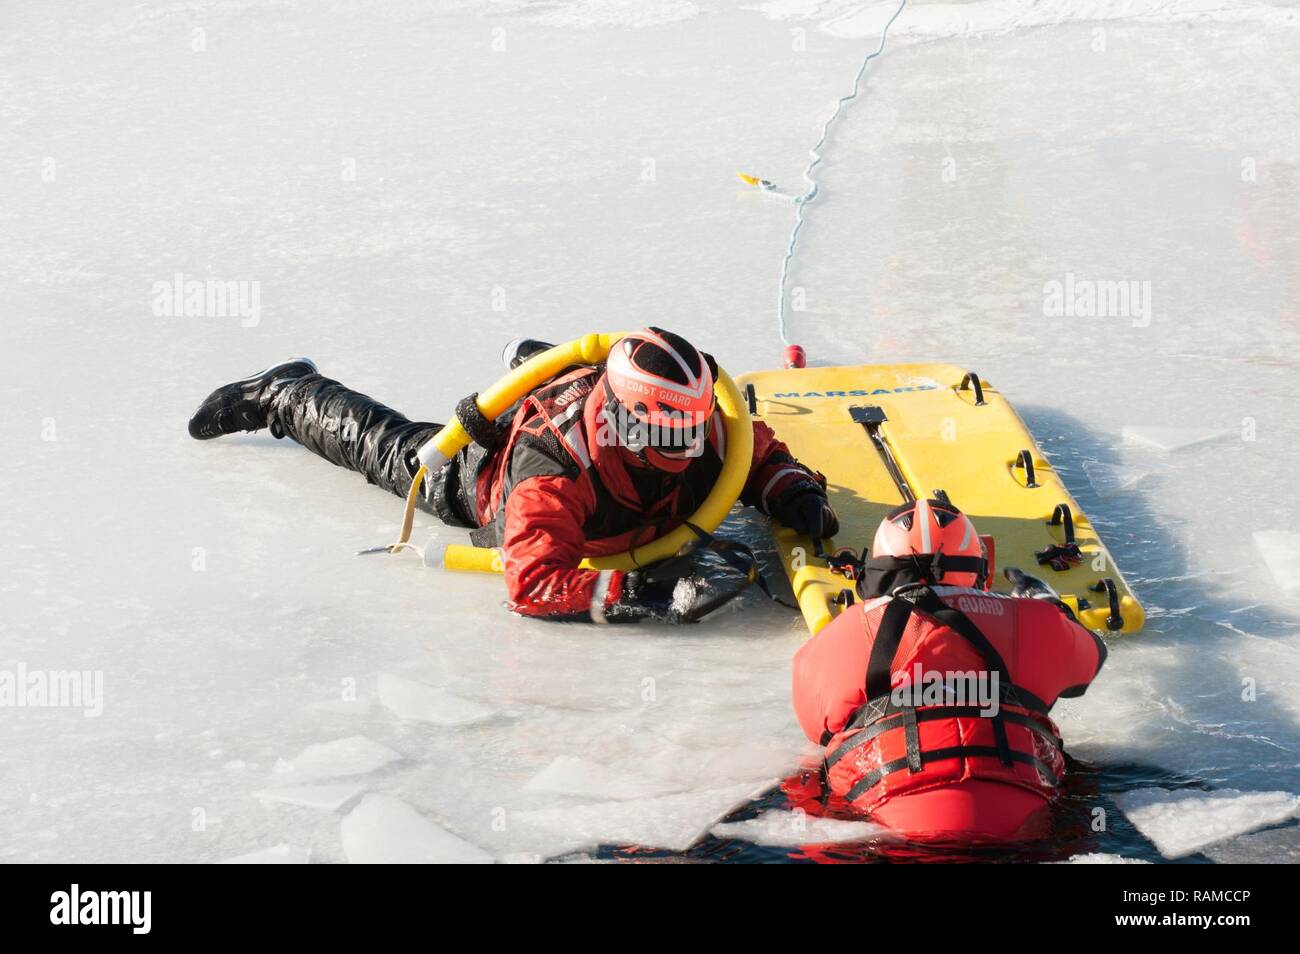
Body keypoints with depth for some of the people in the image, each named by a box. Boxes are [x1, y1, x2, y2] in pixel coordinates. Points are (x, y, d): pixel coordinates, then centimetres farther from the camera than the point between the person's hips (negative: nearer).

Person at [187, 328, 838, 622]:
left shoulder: (703, 430, -35)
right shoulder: (552, 474, -52)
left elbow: (758, 451, -14)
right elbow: (532, 584, -57)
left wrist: (796, 493, -33)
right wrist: (643, 591, -64)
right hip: (484, 470, -4)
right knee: (388, 447, 23)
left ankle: (532, 360, 59)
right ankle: (281, 396, 46)